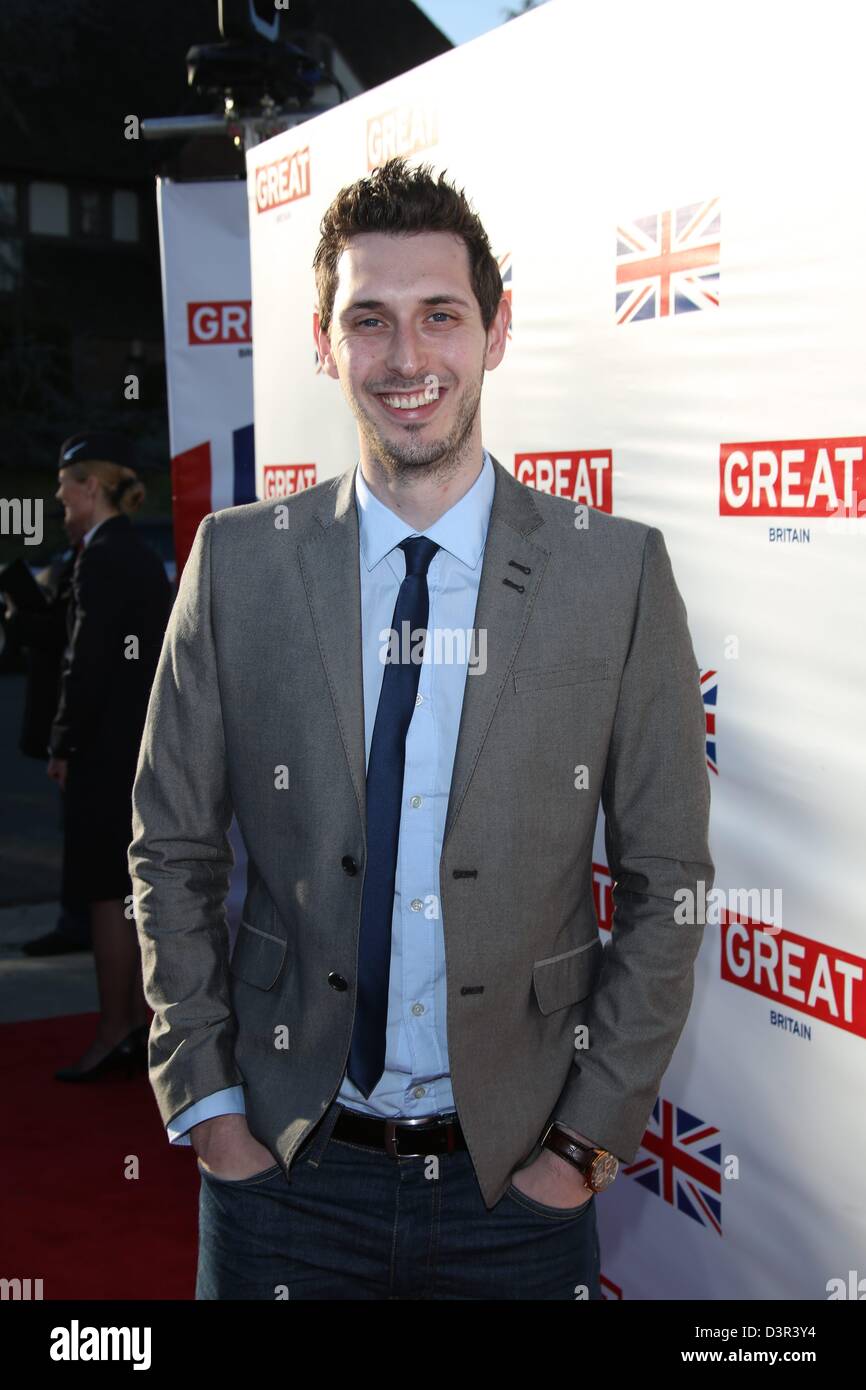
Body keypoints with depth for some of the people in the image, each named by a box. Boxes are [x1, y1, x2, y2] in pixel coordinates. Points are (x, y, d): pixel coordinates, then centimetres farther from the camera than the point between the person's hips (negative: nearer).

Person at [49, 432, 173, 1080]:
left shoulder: (102, 558, -13)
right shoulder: (144, 557, 14)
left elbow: (88, 665, -17)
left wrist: (65, 747, -9)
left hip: (109, 753, -9)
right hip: (149, 744, 9)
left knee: (108, 891, -3)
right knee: (139, 892, 12)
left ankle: (114, 1036, 4)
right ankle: (141, 1026, 20)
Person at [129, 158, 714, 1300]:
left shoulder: (620, 573, -6)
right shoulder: (238, 563, -4)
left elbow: (666, 881, -3)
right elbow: (172, 852, 2)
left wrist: (592, 1134, -5)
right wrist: (206, 1102, -2)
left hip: (518, 1178, 0)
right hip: (286, 1167, 1)